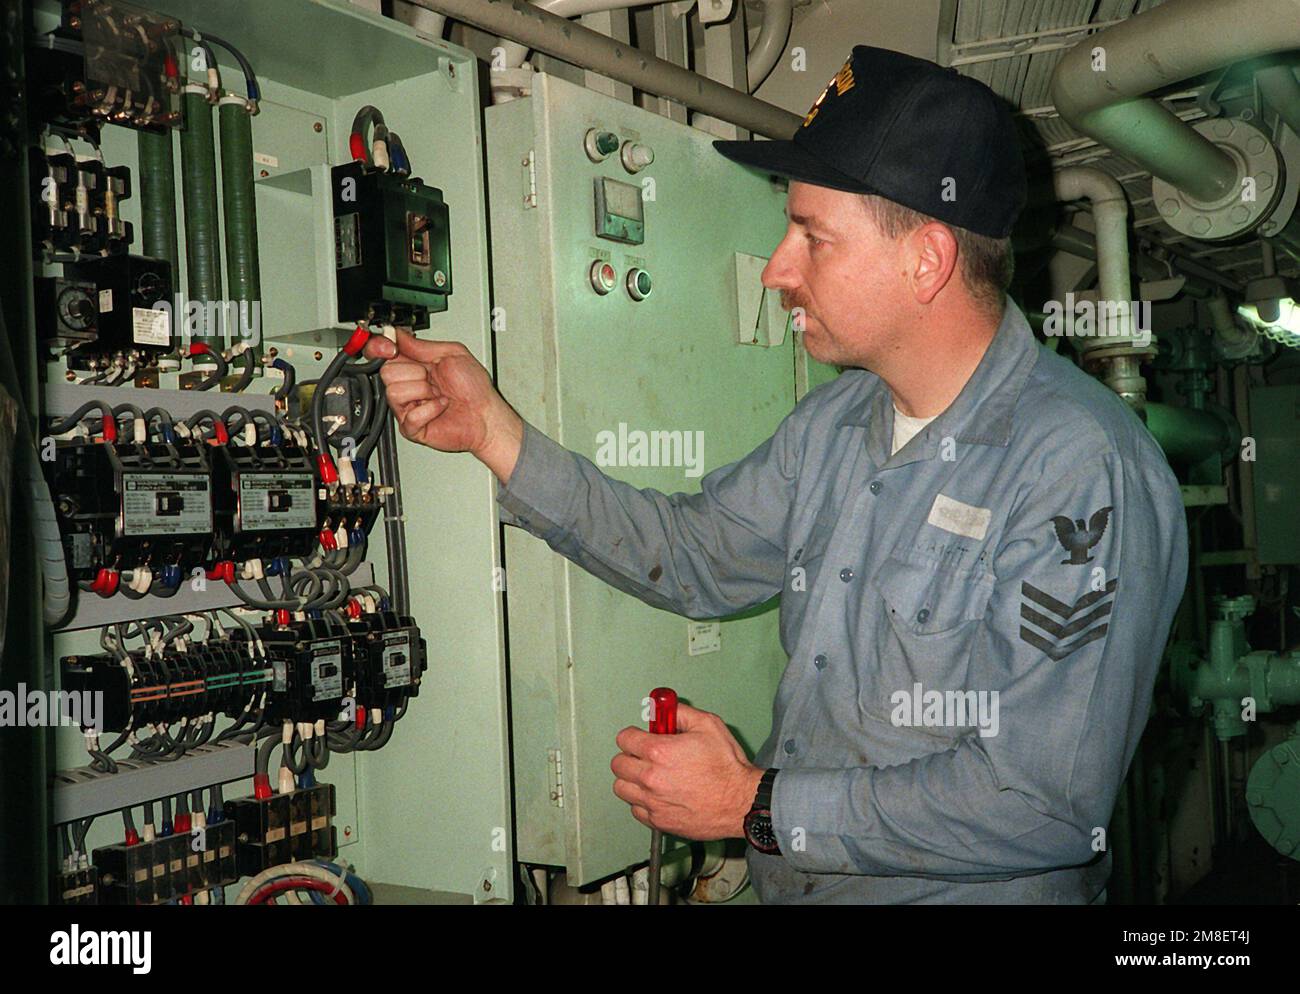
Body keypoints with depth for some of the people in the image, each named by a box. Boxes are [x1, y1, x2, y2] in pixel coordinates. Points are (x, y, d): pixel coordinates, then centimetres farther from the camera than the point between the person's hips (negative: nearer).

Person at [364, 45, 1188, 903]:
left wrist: (755, 806, -14)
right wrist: (493, 431, 8)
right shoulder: (835, 422, 5)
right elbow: (692, 556, 14)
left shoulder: (1085, 472, -18)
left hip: (967, 890, -6)